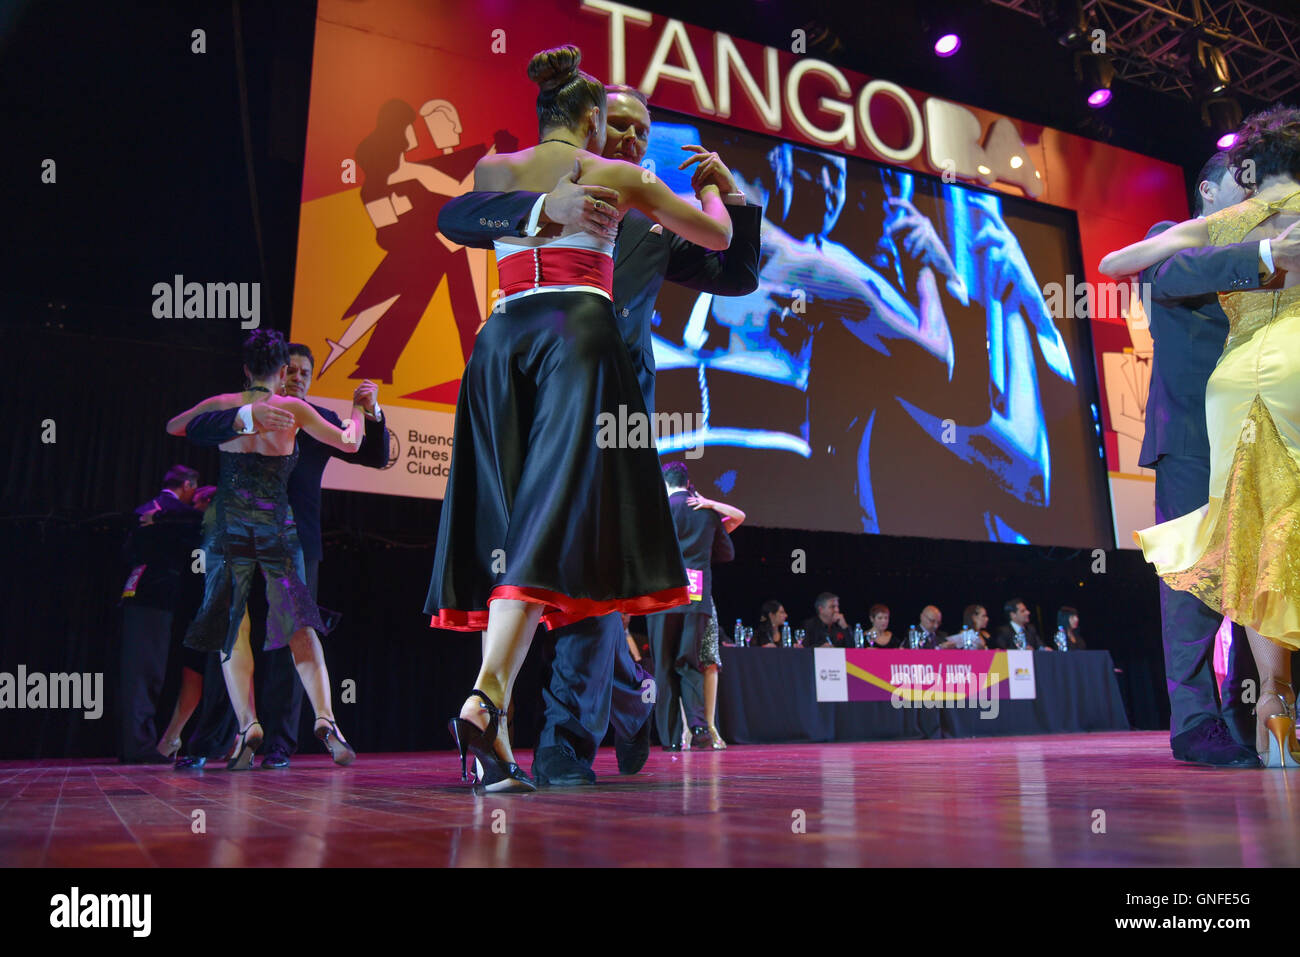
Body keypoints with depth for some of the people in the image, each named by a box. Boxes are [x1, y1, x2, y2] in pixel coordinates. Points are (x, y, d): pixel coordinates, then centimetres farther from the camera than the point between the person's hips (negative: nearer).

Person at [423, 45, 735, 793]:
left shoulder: (493, 171, 20)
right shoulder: (617, 175, 13)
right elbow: (718, 236, 20)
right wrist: (713, 184, 41)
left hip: (502, 336, 4)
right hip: (577, 330, -4)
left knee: (506, 520, 1)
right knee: (552, 511, -13)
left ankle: (495, 724, -6)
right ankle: (485, 698, -29)